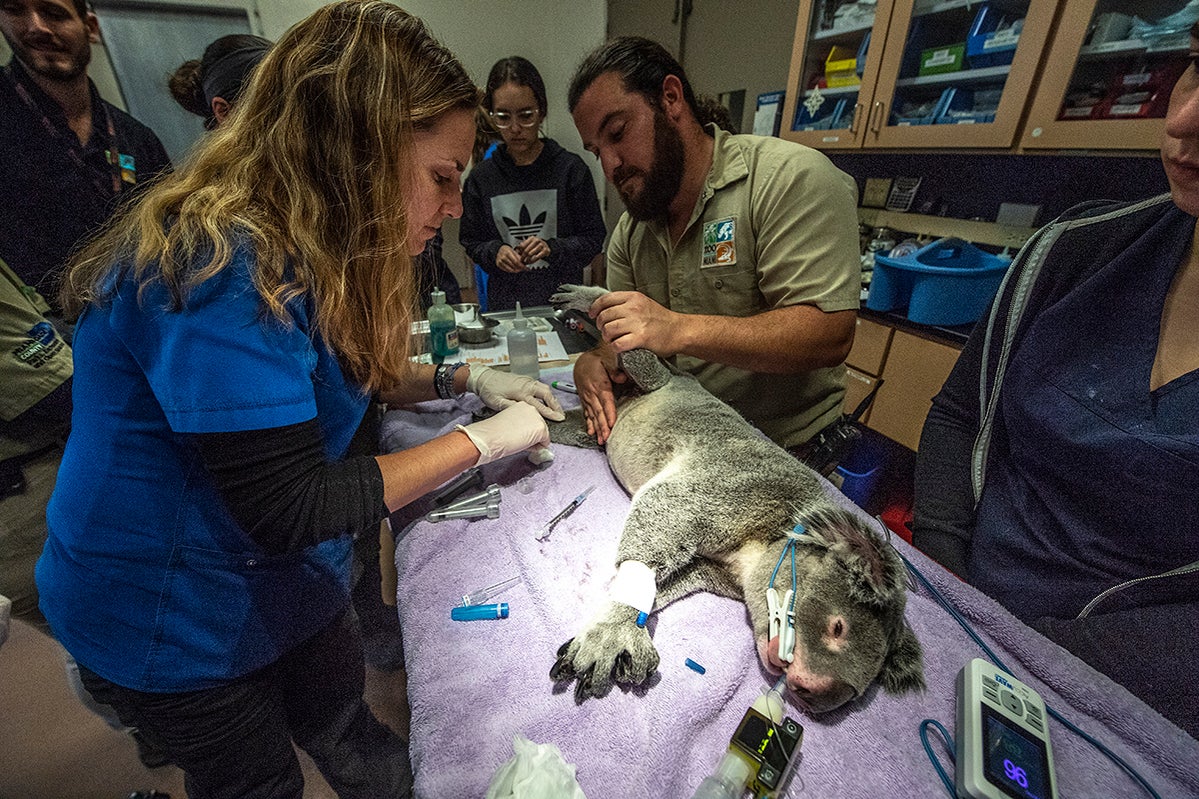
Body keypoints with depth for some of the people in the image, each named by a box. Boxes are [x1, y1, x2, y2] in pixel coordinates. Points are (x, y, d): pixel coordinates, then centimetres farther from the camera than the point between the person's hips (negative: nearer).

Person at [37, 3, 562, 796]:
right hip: (170, 616, -6)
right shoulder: (223, 267, -32)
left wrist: (461, 379, -4)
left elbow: (339, 380, 9)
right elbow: (288, 510, -32)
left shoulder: (303, 252, -4)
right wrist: (479, 441, -25)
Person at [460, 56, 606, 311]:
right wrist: (495, 252, -7)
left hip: (564, 298, -1)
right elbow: (470, 241, 13)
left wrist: (552, 248, -14)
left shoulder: (570, 168, 0)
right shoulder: (481, 177, 6)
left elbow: (594, 238, 1)